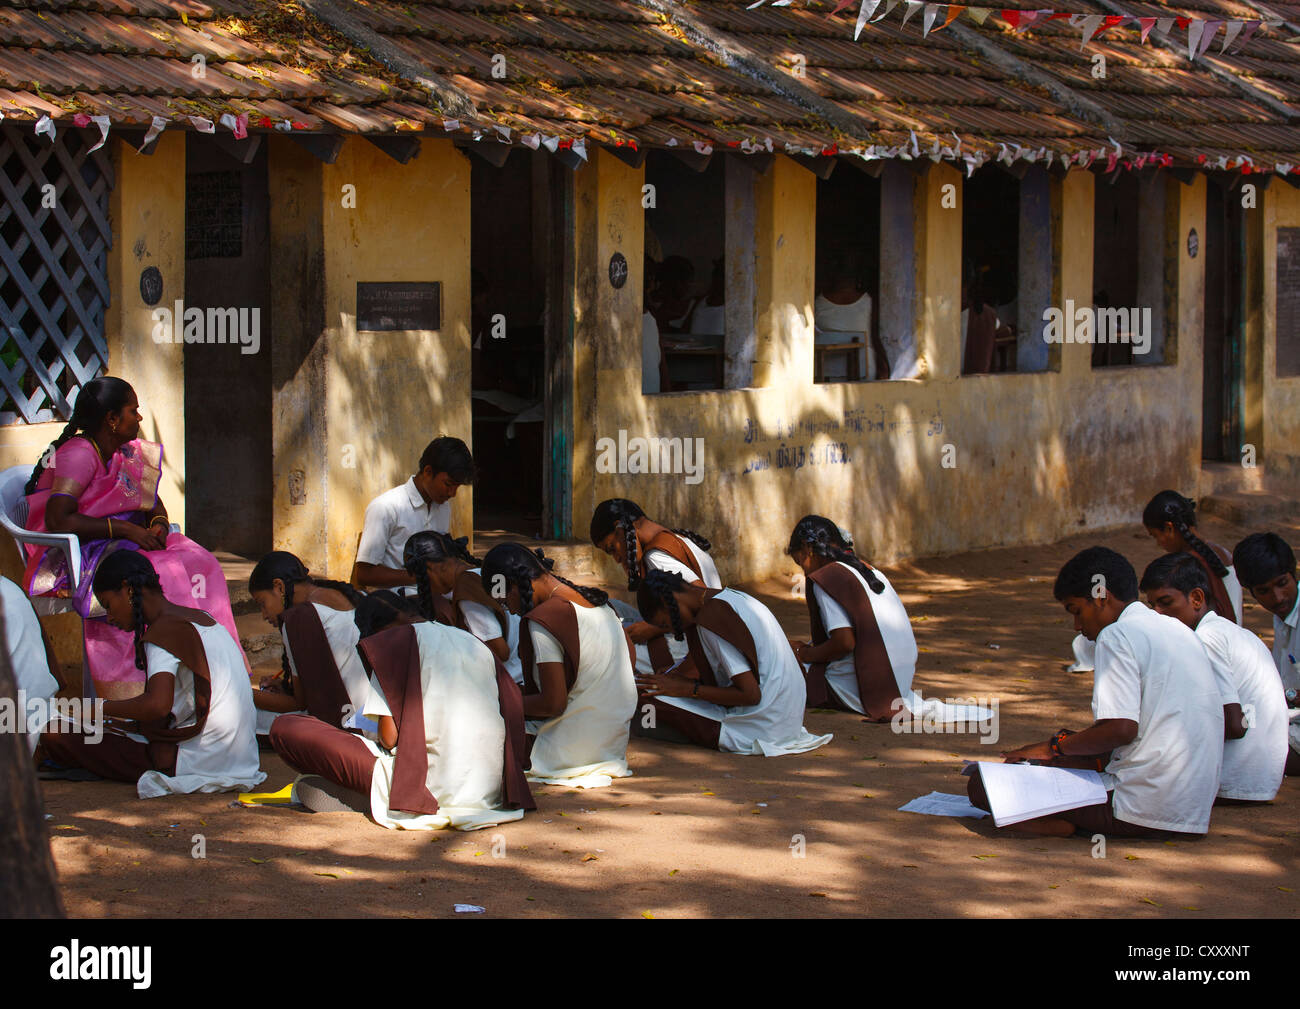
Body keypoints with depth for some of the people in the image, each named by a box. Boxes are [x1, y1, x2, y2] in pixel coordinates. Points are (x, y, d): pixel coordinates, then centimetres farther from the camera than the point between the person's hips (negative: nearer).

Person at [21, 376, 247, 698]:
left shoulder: (129, 453, 13)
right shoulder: (79, 454, -14)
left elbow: (154, 504, 23)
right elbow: (57, 520, -25)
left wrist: (158, 525, -3)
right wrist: (125, 529, -23)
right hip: (78, 559, -8)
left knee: (201, 564, -14)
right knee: (165, 574, -32)